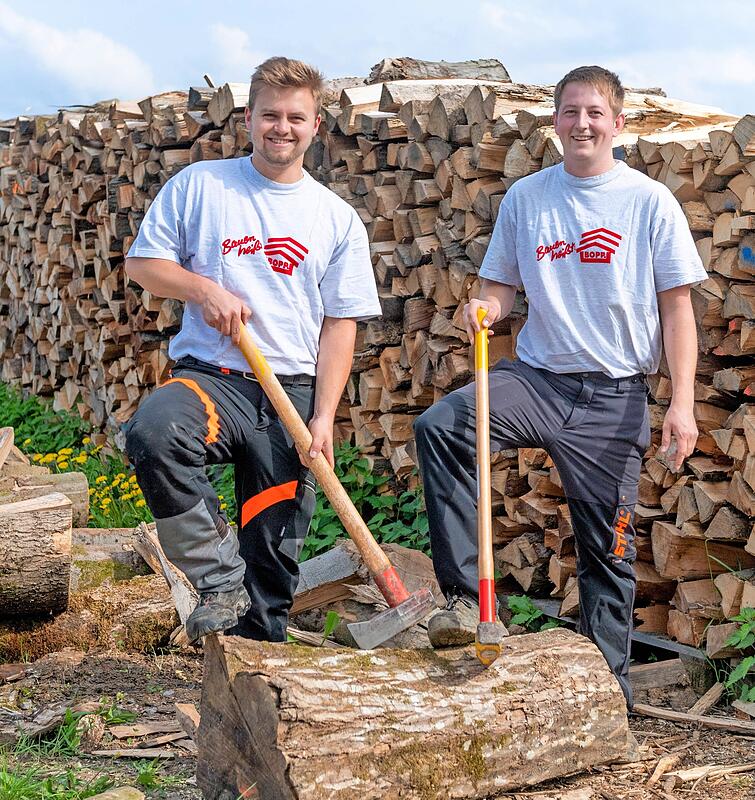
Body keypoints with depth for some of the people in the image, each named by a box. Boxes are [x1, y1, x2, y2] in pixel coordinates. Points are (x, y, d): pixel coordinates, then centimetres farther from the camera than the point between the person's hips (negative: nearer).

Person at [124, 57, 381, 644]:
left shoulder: (338, 219, 9)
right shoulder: (200, 185, 7)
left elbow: (339, 326, 5)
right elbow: (142, 263, 9)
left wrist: (323, 418, -6)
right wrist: (204, 288, -10)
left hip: (294, 392, 2)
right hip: (210, 376, -1)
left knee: (276, 549, 2)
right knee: (154, 433, -34)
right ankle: (221, 582, -21)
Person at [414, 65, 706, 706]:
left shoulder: (651, 202, 0)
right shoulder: (525, 198, 8)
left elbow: (676, 307, 0)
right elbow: (502, 287, 14)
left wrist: (682, 403, -9)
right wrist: (485, 308, -12)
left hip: (614, 394, -2)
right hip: (537, 375, 2)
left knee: (608, 553, 4)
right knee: (439, 427, -26)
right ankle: (465, 597, -21)